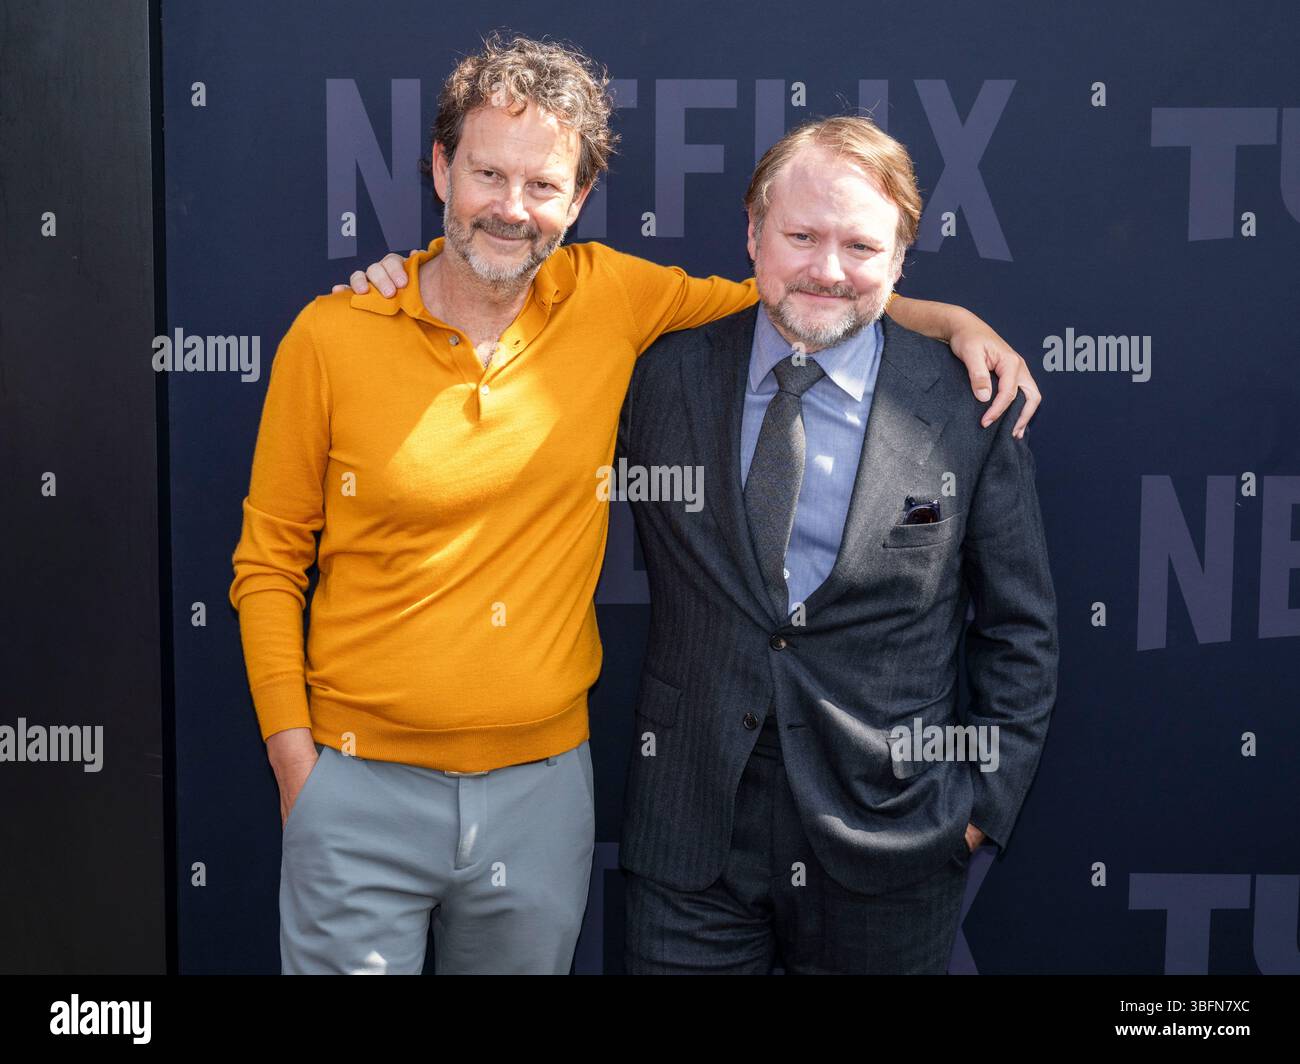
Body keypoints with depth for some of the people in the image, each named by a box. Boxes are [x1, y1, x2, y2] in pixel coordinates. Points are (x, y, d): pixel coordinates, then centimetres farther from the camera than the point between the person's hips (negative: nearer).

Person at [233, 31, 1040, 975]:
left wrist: (950, 318, 2)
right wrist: (296, 764, -5)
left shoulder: (608, 298, -3)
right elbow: (269, 562, 0)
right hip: (364, 789, -1)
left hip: (543, 785, 2)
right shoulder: (332, 337, -7)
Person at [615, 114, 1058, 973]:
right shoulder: (664, 377, -1)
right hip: (691, 833, 1)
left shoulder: (973, 409, -4)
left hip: (889, 843, 0)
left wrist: (987, 799, -1)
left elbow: (1021, 632, 3)